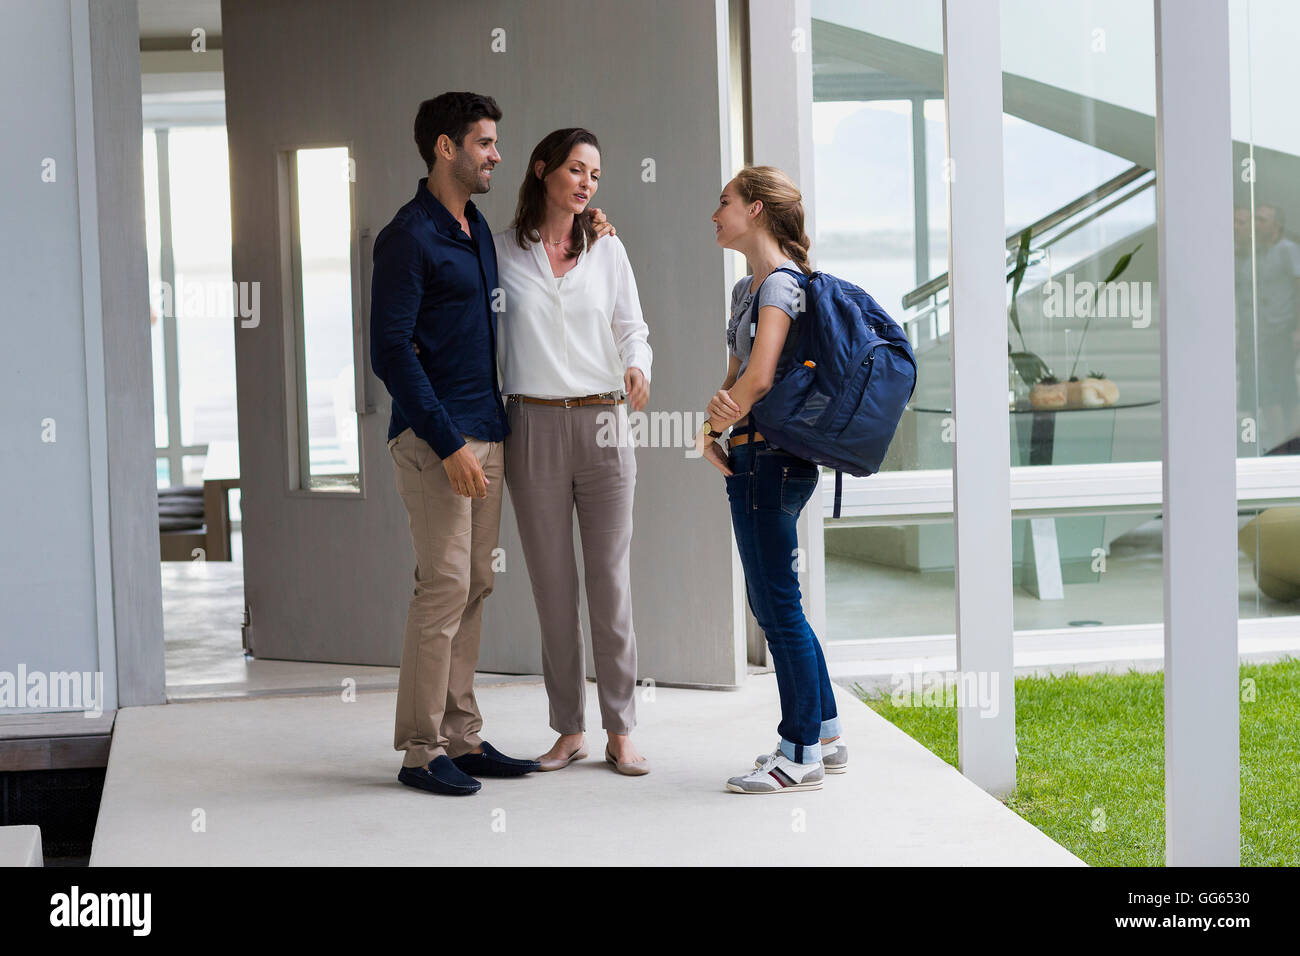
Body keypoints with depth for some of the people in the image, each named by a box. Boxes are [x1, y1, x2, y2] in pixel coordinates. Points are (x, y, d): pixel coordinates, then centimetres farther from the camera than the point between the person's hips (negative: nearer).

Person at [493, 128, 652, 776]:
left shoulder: (607, 250, 8)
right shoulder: (500, 250, 3)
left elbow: (632, 327, 8)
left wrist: (638, 367, -15)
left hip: (602, 424, 1)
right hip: (533, 427, -1)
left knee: (611, 582, 1)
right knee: (553, 585, 3)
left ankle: (620, 732, 8)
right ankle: (569, 729, 14)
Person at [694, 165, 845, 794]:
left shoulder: (782, 283, -12)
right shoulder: (747, 289, 17)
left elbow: (759, 378, -22)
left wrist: (721, 425, -6)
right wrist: (710, 428, 1)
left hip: (771, 457, -10)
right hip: (753, 461, 10)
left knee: (778, 607, -4)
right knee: (773, 606, 14)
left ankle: (800, 753, 3)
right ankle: (825, 736, 23)